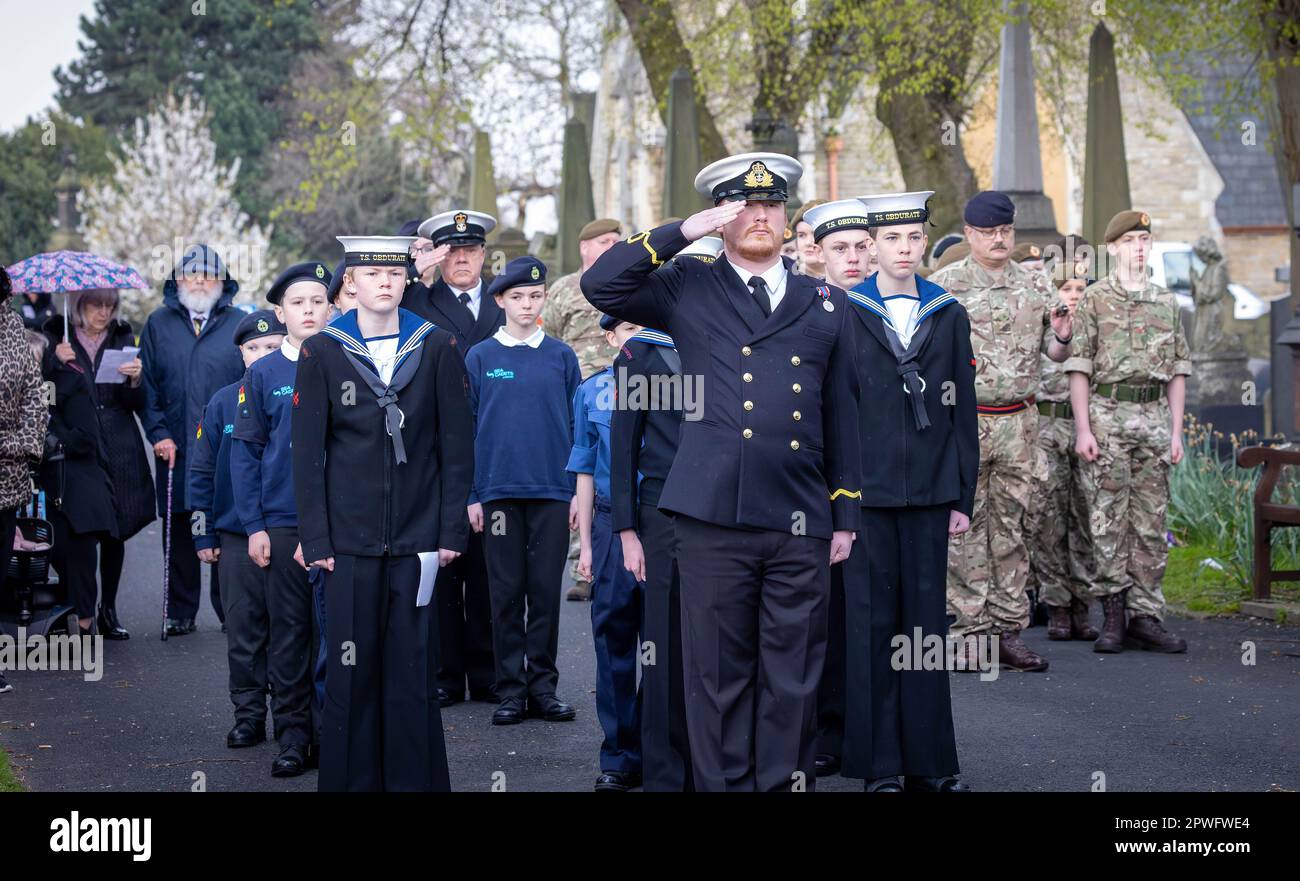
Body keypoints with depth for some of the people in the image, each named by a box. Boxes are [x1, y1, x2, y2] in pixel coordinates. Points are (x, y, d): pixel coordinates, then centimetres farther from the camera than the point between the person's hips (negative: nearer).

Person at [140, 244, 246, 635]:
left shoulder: (240, 324, 4)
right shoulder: (159, 324, 8)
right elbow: (147, 384, 7)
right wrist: (159, 433, -4)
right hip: (176, 450, 2)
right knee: (178, 532, 7)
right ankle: (180, 612, 16)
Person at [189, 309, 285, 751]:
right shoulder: (223, 403, 3)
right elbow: (201, 472, 7)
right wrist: (204, 536, 4)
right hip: (237, 536, 2)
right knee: (243, 631, 7)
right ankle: (249, 714, 17)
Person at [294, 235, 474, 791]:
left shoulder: (437, 347, 4)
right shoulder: (321, 353, 3)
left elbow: (457, 447, 4)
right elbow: (307, 454, 3)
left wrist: (452, 531, -1)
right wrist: (316, 540, -2)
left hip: (418, 538, 0)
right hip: (350, 540, 0)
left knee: (413, 674, 3)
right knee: (351, 674, 2)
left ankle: (416, 780, 12)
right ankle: (353, 780, 13)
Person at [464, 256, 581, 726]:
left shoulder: (562, 357, 6)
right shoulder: (480, 358, 4)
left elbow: (577, 426, 8)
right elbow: (467, 429, 4)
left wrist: (579, 492, 2)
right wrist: (471, 496, -1)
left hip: (552, 492, 1)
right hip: (498, 490, -1)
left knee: (546, 590, 3)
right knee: (507, 592, 3)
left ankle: (543, 686, 11)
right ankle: (511, 690, 9)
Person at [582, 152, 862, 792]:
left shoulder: (826, 303, 15)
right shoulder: (689, 290, 10)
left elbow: (842, 415, 16)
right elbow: (601, 285, -3)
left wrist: (845, 515, 12)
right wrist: (684, 231, -4)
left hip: (801, 523, 2)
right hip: (713, 519, -2)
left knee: (792, 677, 6)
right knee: (718, 672, 4)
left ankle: (785, 781, 16)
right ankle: (722, 784, 14)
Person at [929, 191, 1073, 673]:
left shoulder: (1034, 285, 10)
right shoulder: (944, 285, -1)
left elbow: (1055, 354, 12)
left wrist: (1062, 335, -9)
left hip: (1019, 423, 4)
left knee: (1012, 525, 6)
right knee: (967, 528, -3)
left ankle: (1009, 629, 11)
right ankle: (970, 631, 1)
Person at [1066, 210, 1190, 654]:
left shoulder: (1167, 303, 13)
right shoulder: (1093, 299, 2)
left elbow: (1178, 370, 15)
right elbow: (1079, 367, -2)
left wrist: (1176, 431, 8)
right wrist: (1082, 429, -10)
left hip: (1155, 418, 4)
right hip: (1107, 415, -4)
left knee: (1151, 521, 3)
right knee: (1108, 520, -3)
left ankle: (1145, 617, 6)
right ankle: (1113, 613, 4)